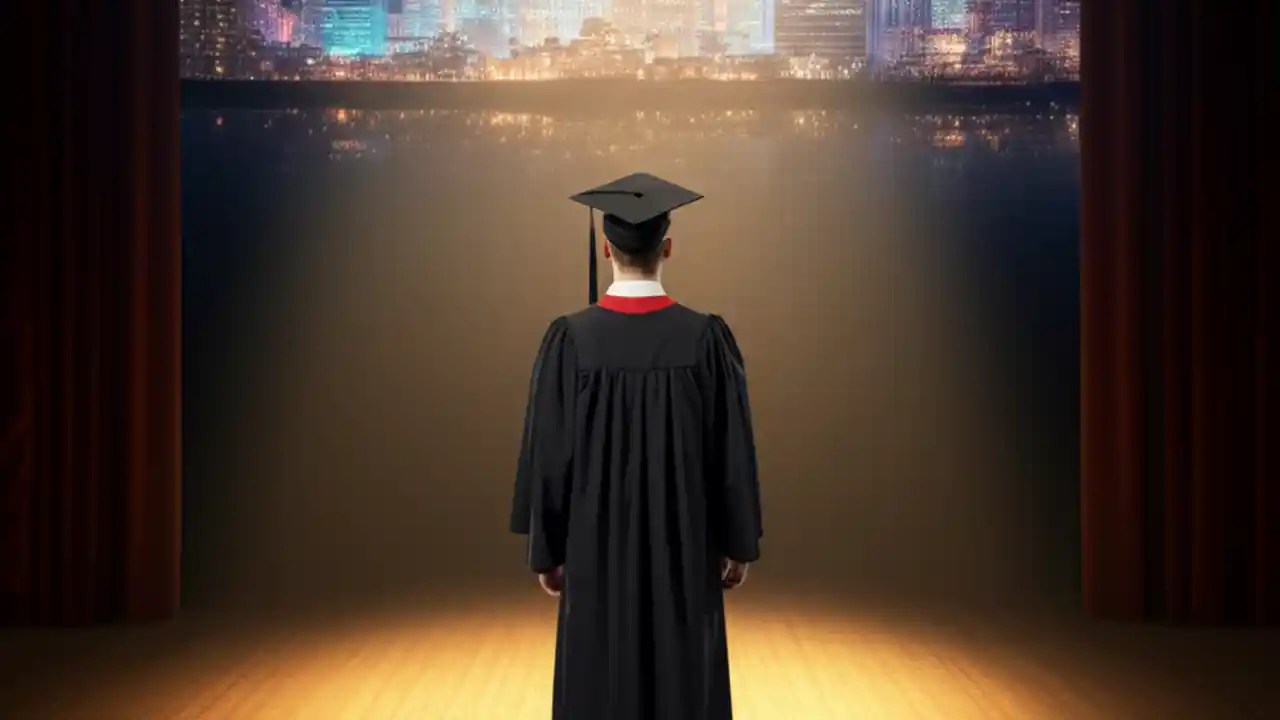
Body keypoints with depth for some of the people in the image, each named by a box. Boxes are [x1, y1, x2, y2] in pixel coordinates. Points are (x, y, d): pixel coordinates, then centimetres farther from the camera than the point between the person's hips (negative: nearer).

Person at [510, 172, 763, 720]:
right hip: (685, 547, 0)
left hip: (598, 547, 0)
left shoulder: (570, 340, -10)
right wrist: (739, 545, 7)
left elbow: (547, 453, -6)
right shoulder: (707, 339, -10)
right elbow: (733, 453, -5)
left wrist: (547, 550, 5)